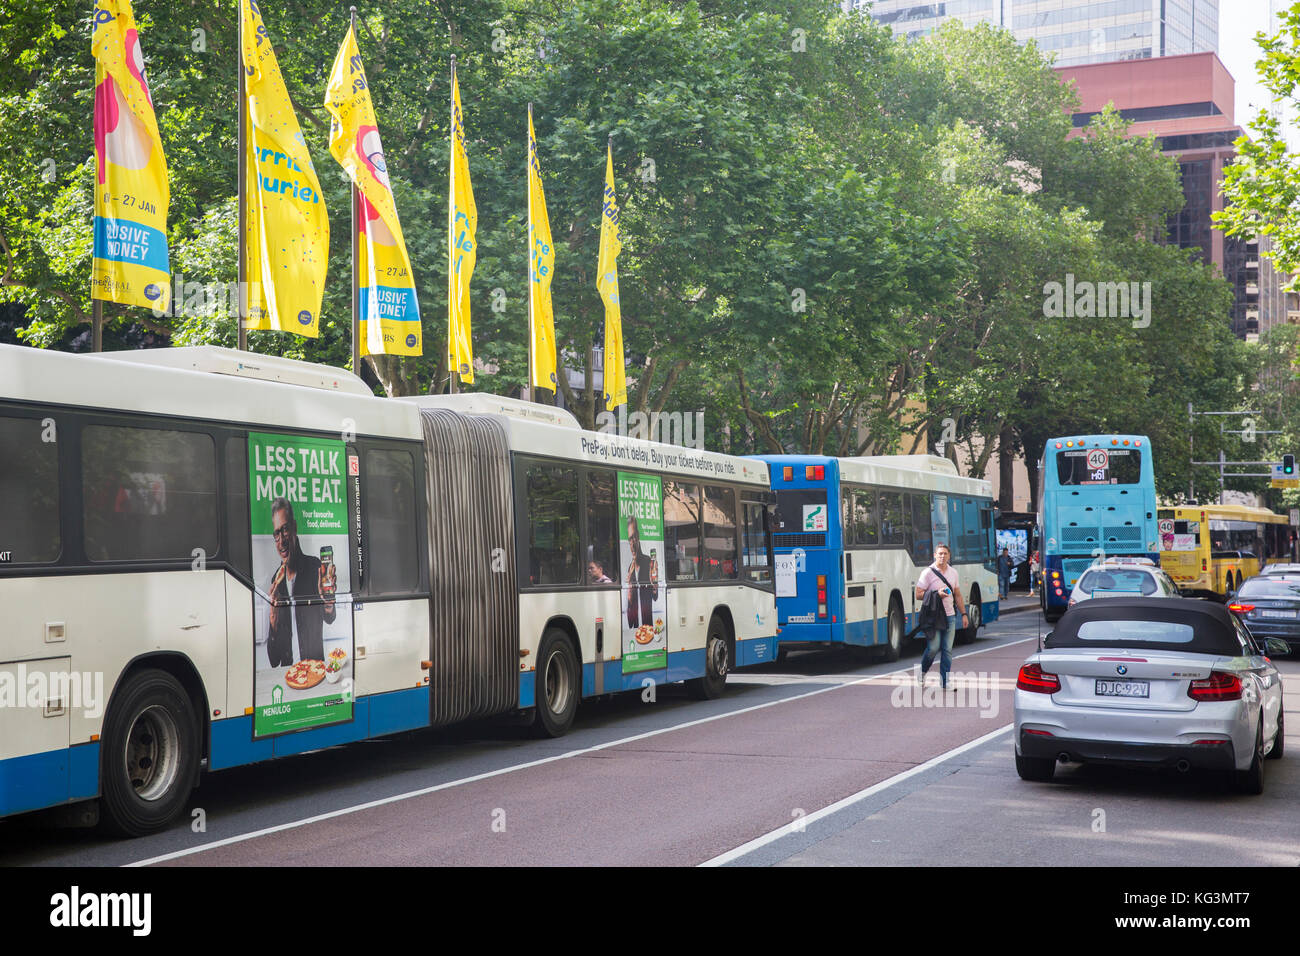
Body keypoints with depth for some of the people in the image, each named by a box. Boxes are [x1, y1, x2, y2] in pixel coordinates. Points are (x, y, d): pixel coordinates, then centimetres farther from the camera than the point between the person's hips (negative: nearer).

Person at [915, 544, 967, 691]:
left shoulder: (953, 572, 11)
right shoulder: (928, 572, -6)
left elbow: (958, 595, 18)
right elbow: (918, 595, -7)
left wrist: (963, 614, 12)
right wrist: (936, 594, -19)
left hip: (950, 616, 5)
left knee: (947, 650, 2)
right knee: (933, 648, -6)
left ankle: (945, 682, 5)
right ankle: (922, 673, 20)